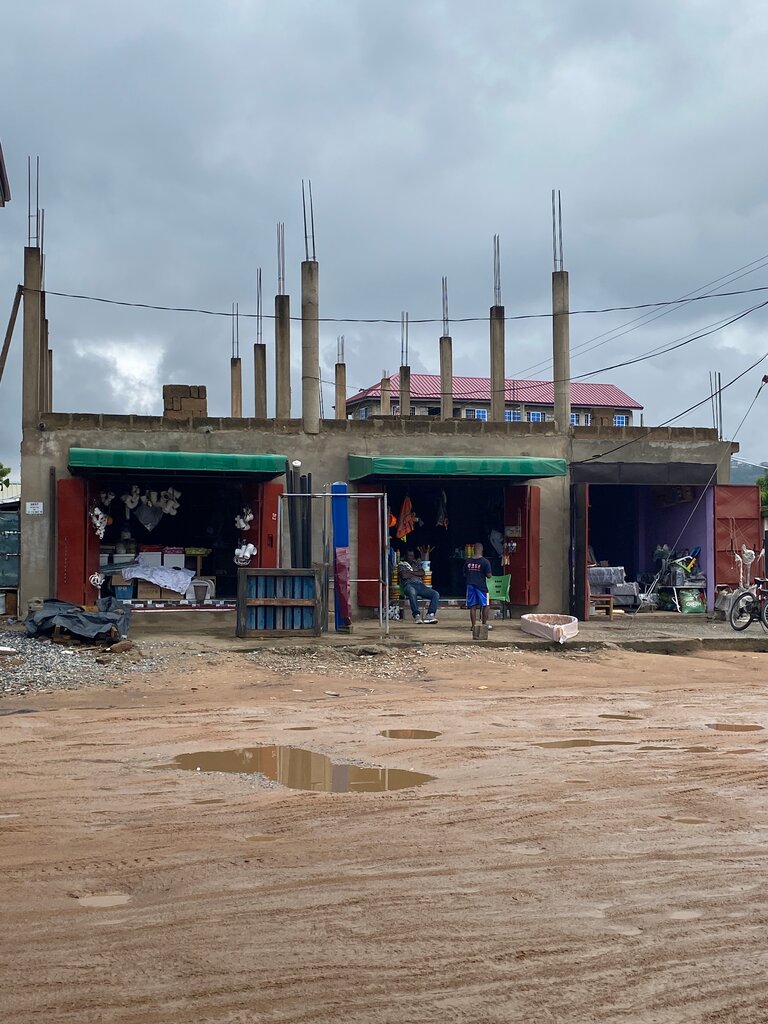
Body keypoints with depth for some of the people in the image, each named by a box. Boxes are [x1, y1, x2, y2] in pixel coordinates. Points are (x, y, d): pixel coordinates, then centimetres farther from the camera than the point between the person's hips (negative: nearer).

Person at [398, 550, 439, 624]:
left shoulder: (416, 564, 32)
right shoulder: (401, 564, 18)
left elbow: (422, 573, 13)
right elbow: (404, 575, -1)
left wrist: (411, 572, 4)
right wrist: (417, 574, 11)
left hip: (420, 585, 5)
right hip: (409, 585, -5)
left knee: (436, 594, -22)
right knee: (412, 592, -44)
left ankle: (430, 615, -33)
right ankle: (417, 616, -41)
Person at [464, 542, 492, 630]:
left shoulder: (468, 561, 2)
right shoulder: (485, 561, -10)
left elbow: (465, 575, 8)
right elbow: (489, 575, -11)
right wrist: (490, 575, 12)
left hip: (470, 585, 3)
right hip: (481, 586, -3)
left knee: (473, 606, 6)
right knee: (485, 605, 12)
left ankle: (473, 626, 5)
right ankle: (484, 624, 15)